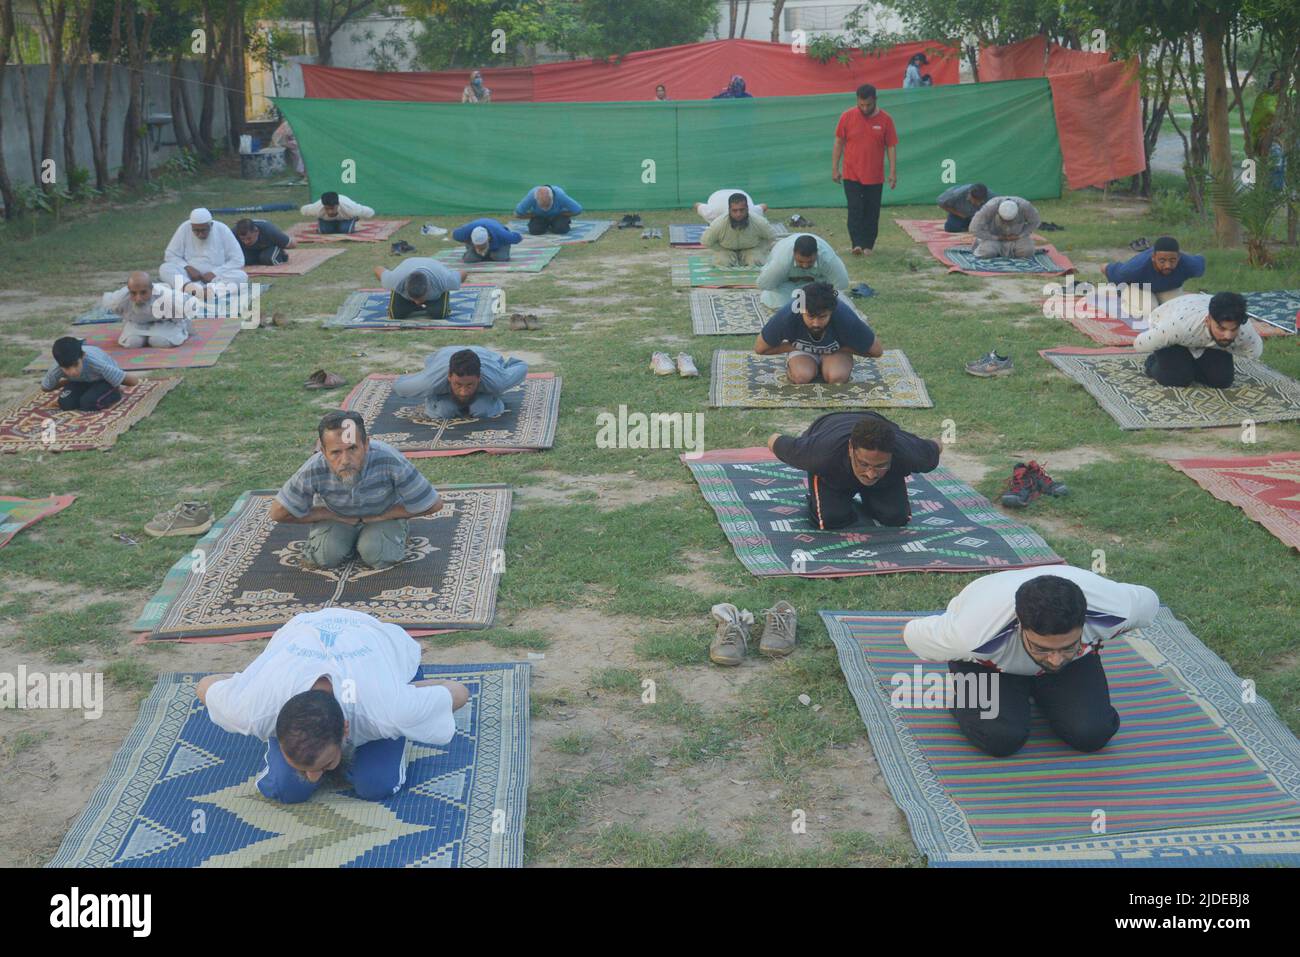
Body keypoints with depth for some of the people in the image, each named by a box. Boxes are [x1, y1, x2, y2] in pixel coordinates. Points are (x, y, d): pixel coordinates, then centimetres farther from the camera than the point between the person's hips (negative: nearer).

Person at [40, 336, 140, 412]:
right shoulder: (56, 370, -29)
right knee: (65, 403, -19)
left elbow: (134, 380, -37)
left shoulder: (97, 364, -42)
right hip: (82, 381, 5)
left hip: (105, 380, -5)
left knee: (88, 403, -29)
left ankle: (115, 393, -1)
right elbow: (45, 388, -6)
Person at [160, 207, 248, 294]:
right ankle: (189, 286, -55)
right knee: (164, 268, -25)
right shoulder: (184, 228, -4)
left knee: (241, 275, -30)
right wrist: (187, 267, -18)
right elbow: (170, 255, 0)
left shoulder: (222, 230, -7)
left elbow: (238, 260, -8)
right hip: (189, 276, 1)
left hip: (217, 277, -1)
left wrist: (215, 273, -20)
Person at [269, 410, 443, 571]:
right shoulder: (312, 472, -36)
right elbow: (278, 513, -20)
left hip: (384, 513, -1)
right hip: (337, 516, 1)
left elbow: (433, 505, -27)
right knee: (326, 556, -19)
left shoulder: (390, 462, -40)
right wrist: (335, 516, -20)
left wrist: (380, 516, -21)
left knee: (379, 556, -23)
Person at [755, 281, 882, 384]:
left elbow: (877, 351, -20)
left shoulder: (845, 318, -35)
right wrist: (794, 347, -21)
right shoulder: (787, 316, -35)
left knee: (837, 376, -31)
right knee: (802, 375, -31)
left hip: (836, 350, 0)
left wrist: (843, 348, -19)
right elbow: (759, 348, -19)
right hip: (803, 351, 0)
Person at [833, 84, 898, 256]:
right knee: (855, 210, -8)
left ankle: (868, 245, 13)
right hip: (851, 175, -1)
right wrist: (835, 168, 3)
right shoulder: (847, 117, -2)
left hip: (875, 177, 1)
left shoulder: (885, 119, -2)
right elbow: (838, 143, 5)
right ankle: (857, 243, -10)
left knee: (871, 212, 5)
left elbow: (891, 146, 2)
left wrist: (893, 172, -2)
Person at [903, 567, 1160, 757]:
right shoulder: (973, 636, -45)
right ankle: (960, 693, 7)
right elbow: (913, 633, -24)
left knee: (1091, 733, -18)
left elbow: (1148, 602, -10)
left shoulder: (1117, 608, -37)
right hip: (988, 662, -3)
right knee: (1001, 738, -26)